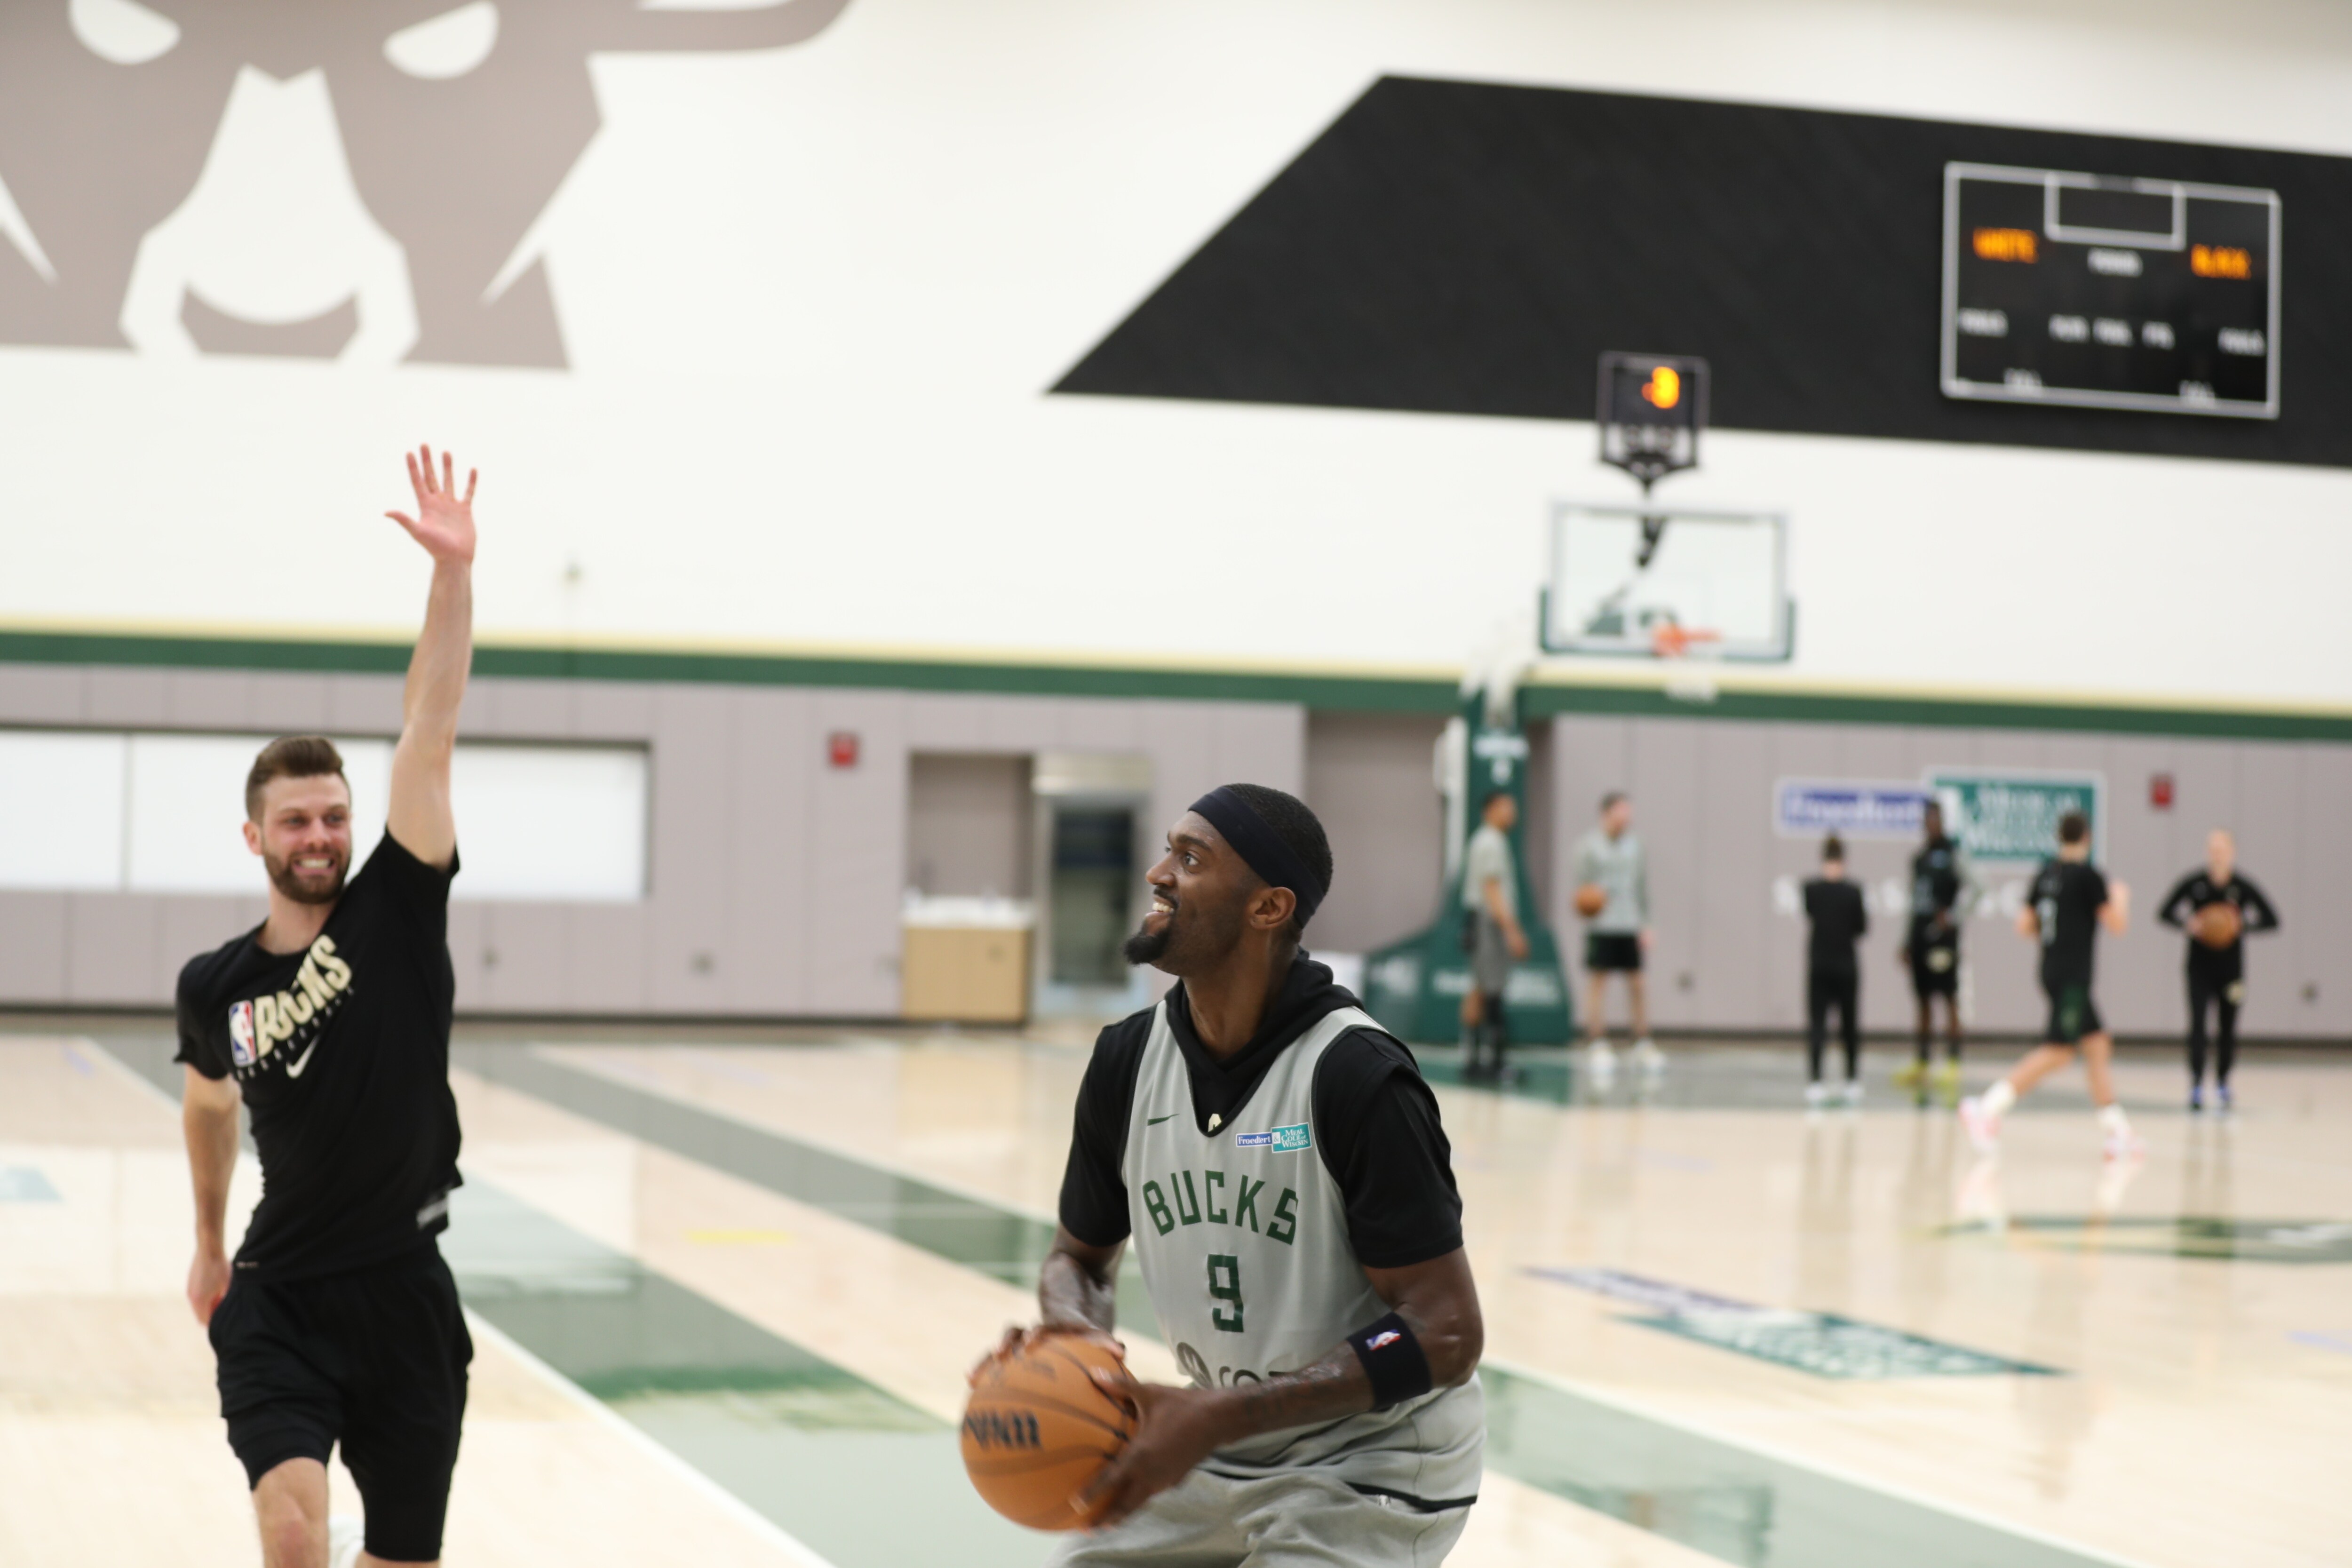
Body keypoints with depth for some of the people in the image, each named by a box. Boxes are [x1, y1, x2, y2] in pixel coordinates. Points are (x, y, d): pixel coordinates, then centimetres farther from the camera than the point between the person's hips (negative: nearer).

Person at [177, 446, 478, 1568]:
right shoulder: (213, 987, 2)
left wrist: (453, 570, -25)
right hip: (278, 1296, 0)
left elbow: (427, 736, -15)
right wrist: (208, 1245, 32)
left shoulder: (396, 908, -4)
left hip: (403, 1292, 0)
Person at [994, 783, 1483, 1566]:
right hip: (1211, 1455, 6)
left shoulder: (1357, 1078, -22)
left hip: (1367, 1465, -6)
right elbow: (1082, 1253, 12)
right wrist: (1068, 1325, -14)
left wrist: (1216, 1417, -29)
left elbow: (1446, 1336, -23)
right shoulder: (1127, 1059, -4)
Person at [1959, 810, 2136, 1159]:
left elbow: (2024, 926, 11)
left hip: (2053, 970, 9)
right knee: (2057, 1051, -11)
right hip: (2072, 976, -9)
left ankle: (2117, 1133, 15)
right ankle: (1987, 1109, -19)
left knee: (2098, 1045, 13)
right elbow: (2117, 924, -8)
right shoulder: (2088, 875, -11)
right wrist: (2120, 897, 11)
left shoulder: (2045, 874, 9)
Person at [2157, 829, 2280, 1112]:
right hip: (2200, 968, -1)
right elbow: (2165, 913, 1)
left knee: (2228, 1030, 8)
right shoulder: (2193, 884, -6)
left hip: (2231, 970, 1)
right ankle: (2196, 1084, -9)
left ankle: (2222, 1083, 26)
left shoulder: (2243, 888, -5)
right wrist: (2188, 924, -18)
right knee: (2198, 1023, -12)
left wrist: (2243, 924, -19)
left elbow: (2272, 920, -3)